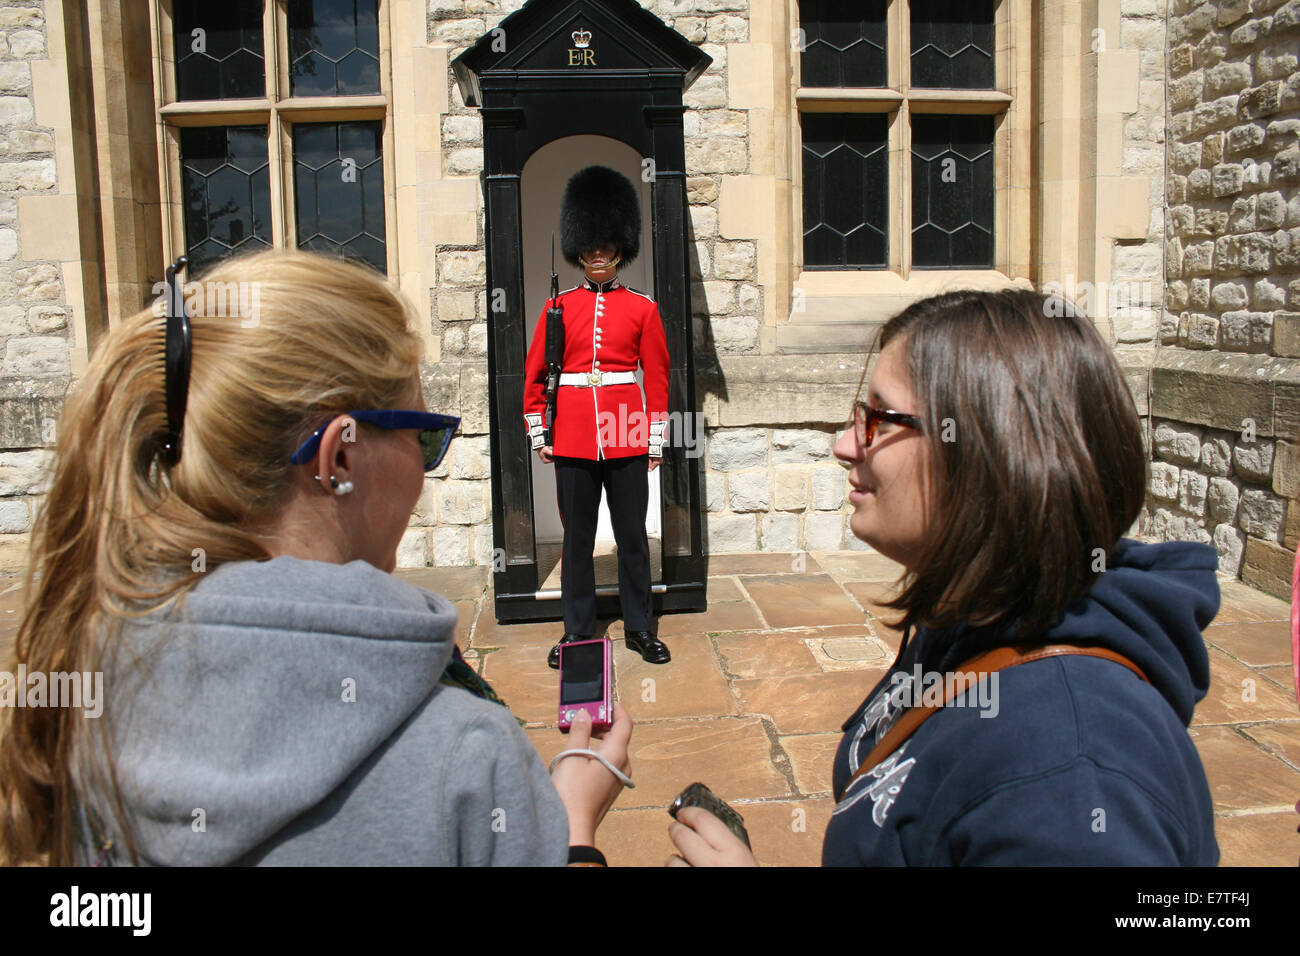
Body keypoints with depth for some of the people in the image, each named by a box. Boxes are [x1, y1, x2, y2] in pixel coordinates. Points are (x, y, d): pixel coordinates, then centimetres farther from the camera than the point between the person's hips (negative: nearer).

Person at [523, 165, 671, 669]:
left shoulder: (642, 307, 4)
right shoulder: (559, 306, 5)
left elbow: (658, 376, 4)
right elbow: (534, 373, 8)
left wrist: (656, 439, 1)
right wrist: (539, 433, 3)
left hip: (627, 437, 0)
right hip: (573, 437, 1)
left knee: (632, 536, 7)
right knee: (577, 538, 8)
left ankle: (640, 628, 20)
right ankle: (577, 631, 20)